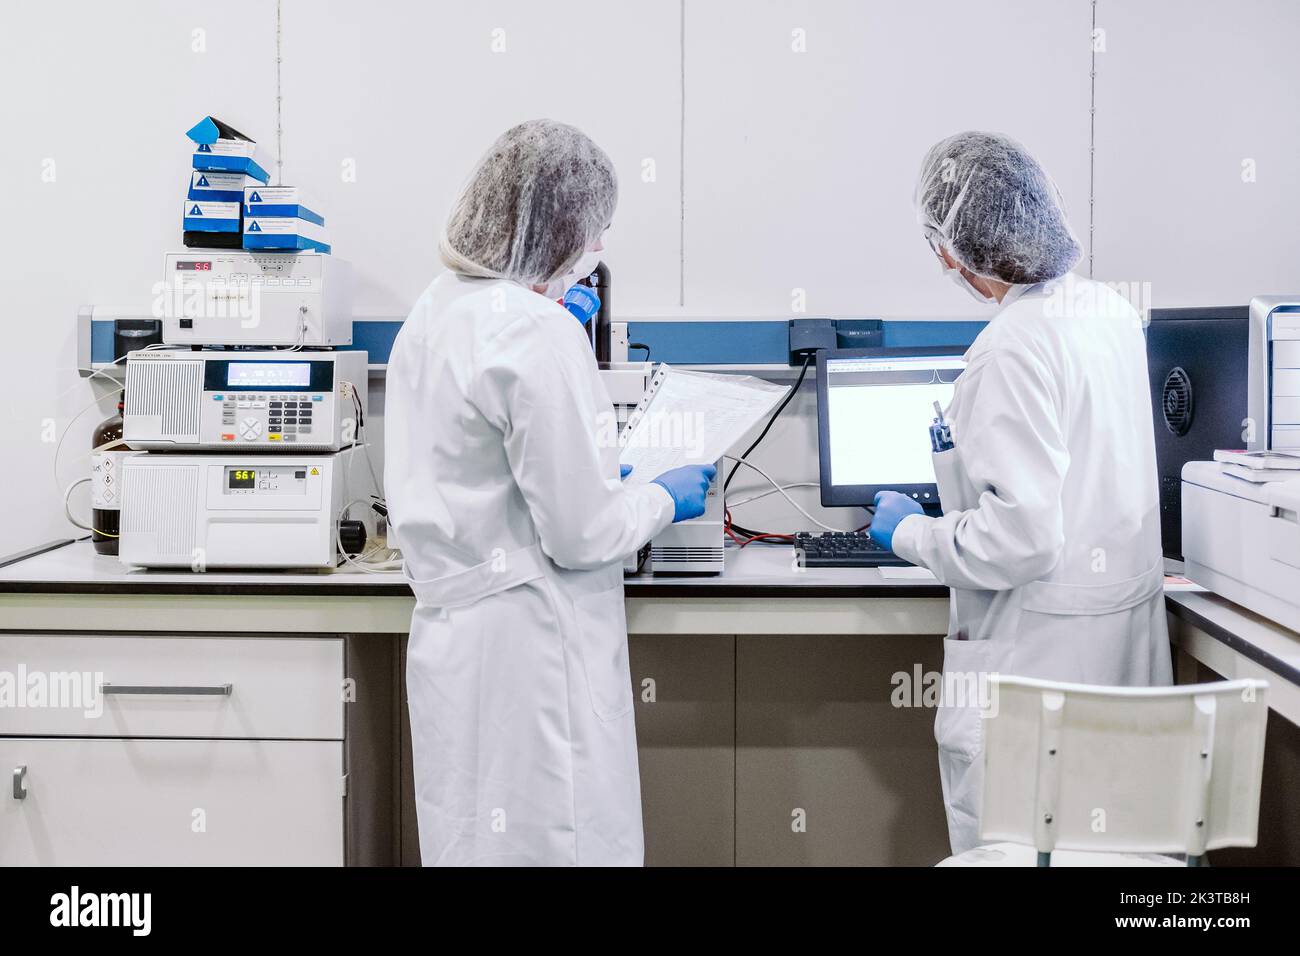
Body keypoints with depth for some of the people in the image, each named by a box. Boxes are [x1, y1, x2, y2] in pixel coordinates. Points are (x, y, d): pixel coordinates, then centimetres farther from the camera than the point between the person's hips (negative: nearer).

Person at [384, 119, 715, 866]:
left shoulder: (433, 313, 8)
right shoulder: (541, 334, -19)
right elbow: (580, 534, -18)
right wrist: (666, 498, 0)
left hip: (452, 633, 9)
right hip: (531, 656, -9)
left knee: (470, 835, 18)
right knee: (550, 837, 3)